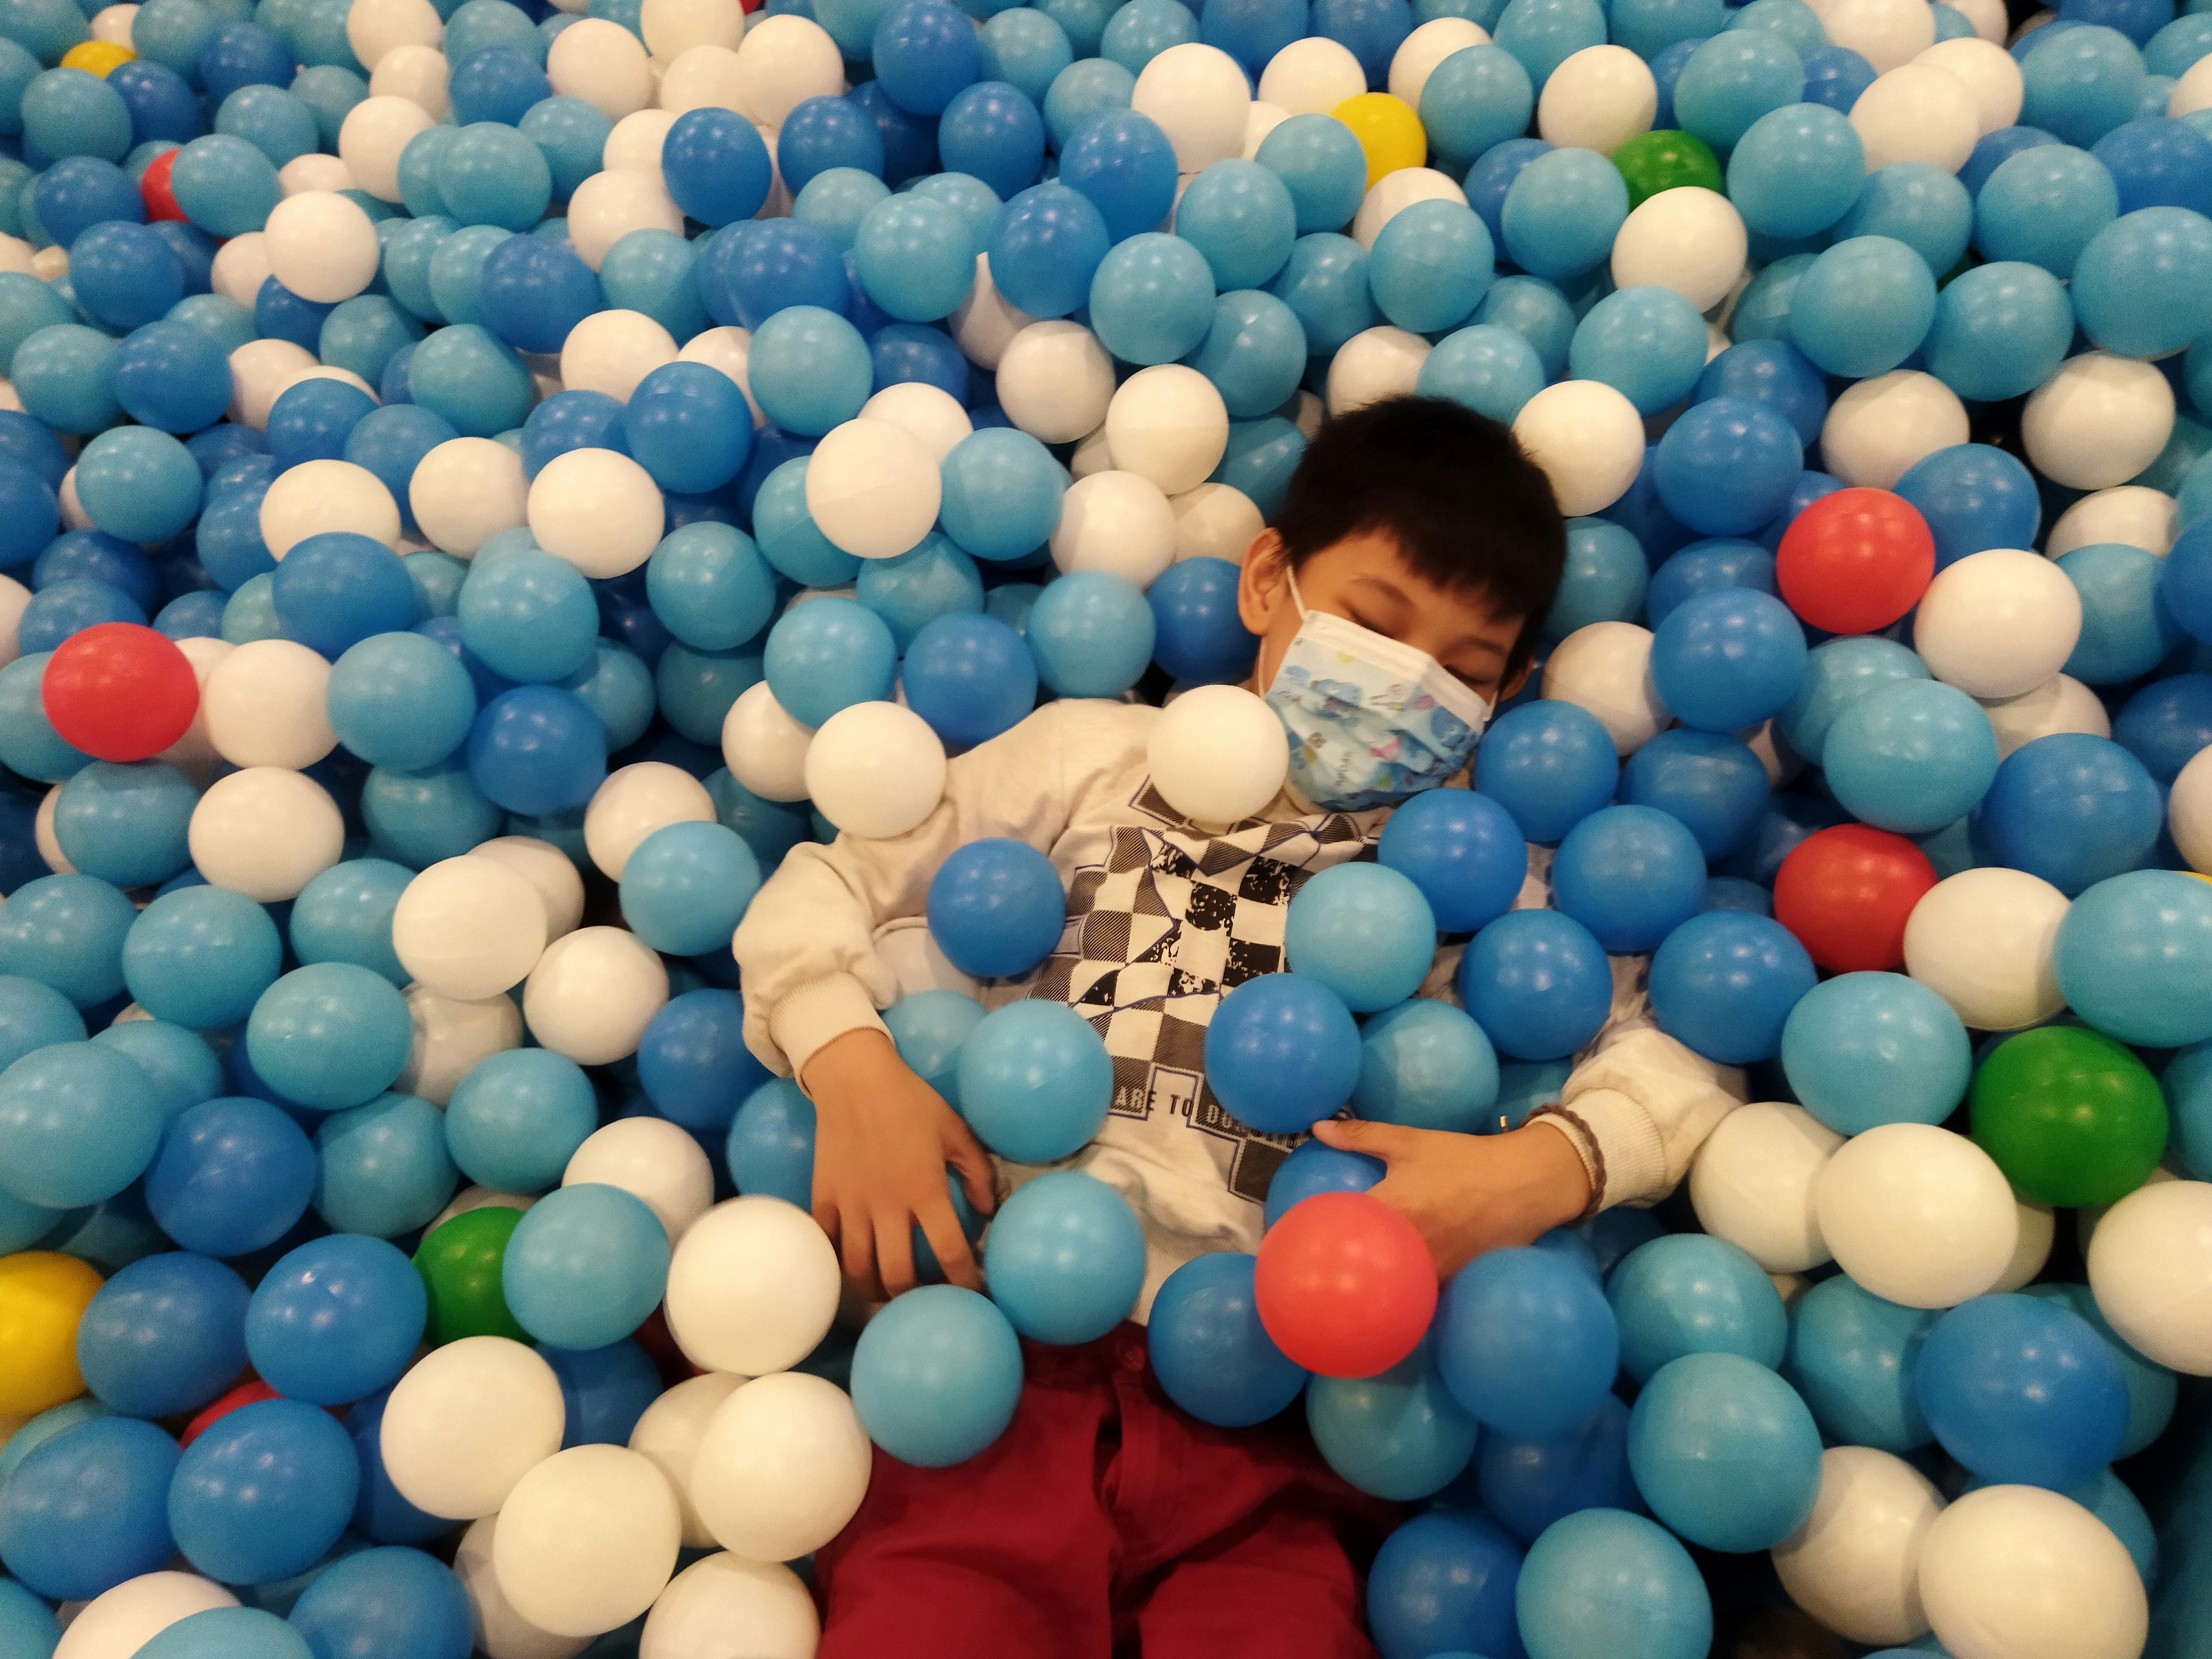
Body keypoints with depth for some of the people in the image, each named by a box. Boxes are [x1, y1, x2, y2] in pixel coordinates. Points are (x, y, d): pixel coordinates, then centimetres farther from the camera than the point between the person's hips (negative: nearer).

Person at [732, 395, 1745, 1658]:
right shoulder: (1094, 754, 12)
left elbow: (1689, 1053, 8)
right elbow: (827, 887, 12)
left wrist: (1546, 1168, -11)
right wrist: (852, 1066, -6)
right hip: (1000, 1370, 0)